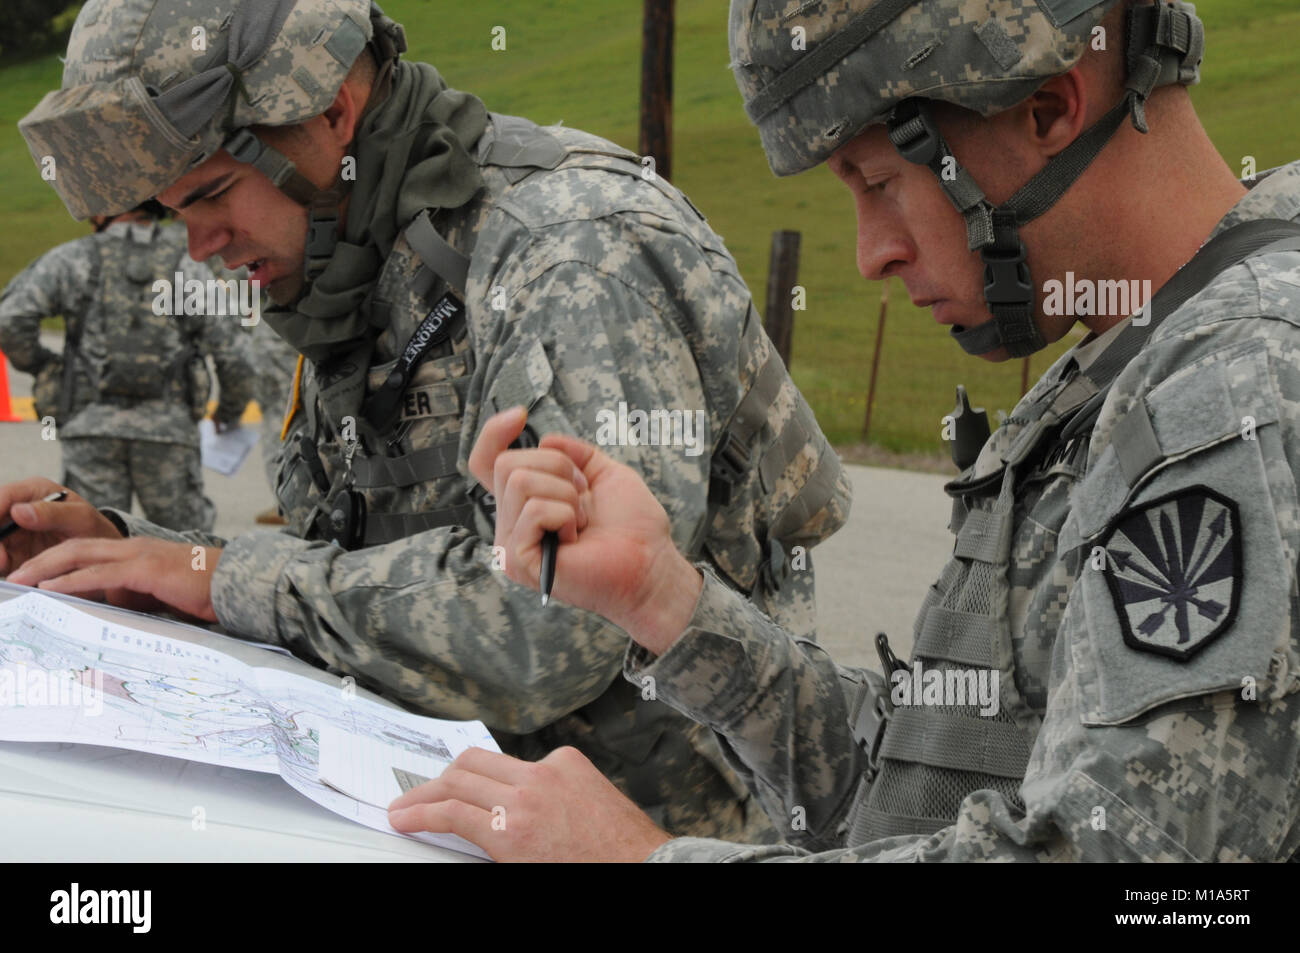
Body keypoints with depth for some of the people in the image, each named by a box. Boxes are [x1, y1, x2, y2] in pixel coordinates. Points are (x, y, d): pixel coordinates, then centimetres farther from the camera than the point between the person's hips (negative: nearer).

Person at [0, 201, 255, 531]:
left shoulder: (74, 259, 5)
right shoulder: (189, 268, 8)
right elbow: (232, 361, 5)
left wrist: (37, 363, 12)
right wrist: (230, 412, 24)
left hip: (91, 422, 0)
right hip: (168, 427, 0)